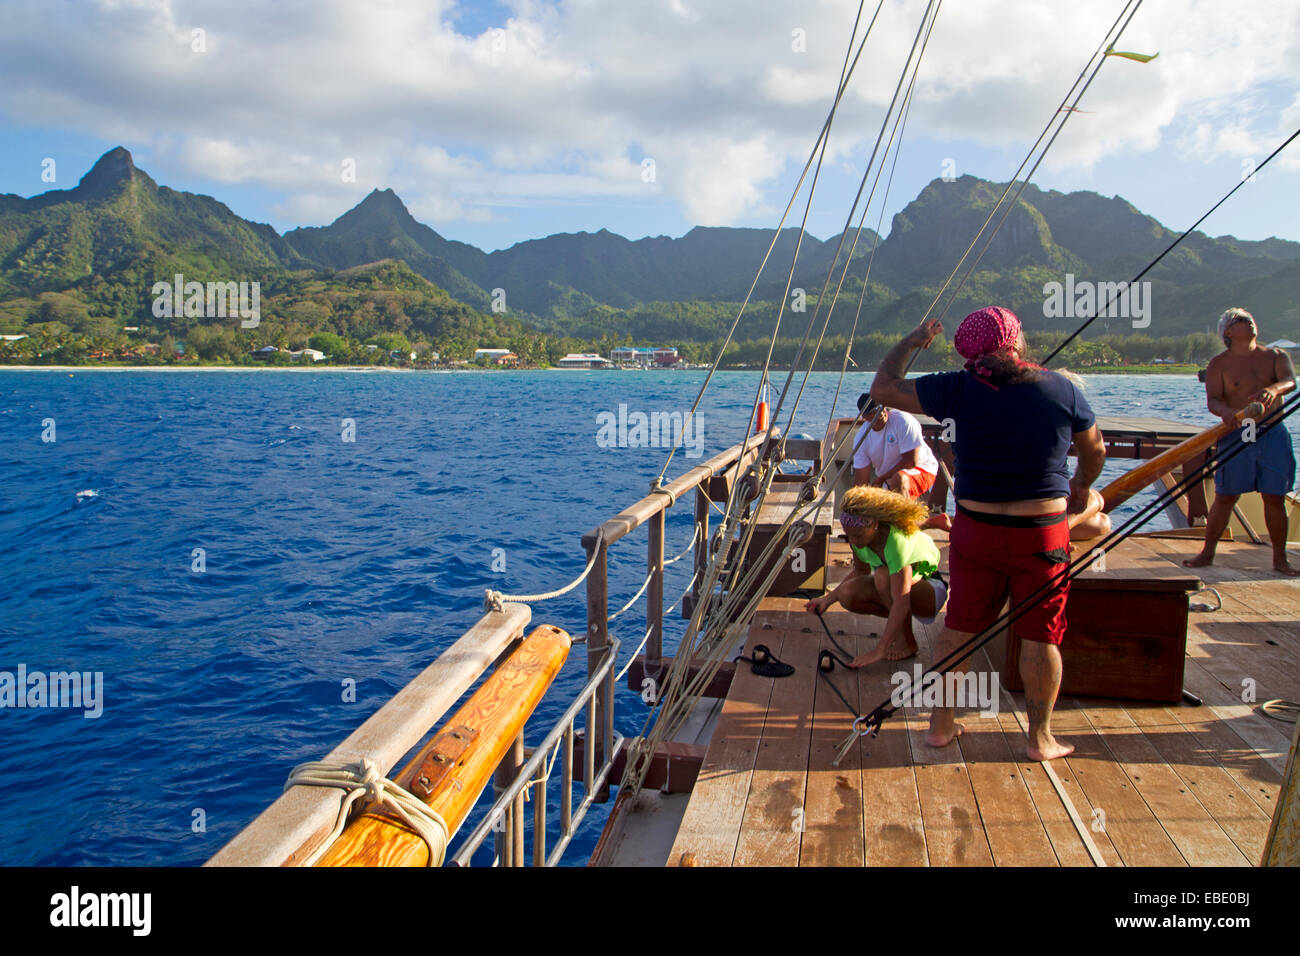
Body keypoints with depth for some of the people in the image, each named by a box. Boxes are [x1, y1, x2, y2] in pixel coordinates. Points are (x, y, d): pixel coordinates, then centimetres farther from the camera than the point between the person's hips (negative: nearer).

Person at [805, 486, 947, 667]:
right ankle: (899, 622, 2)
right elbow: (861, 572, 5)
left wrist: (880, 650, -43)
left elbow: (901, 603, -40)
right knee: (848, 593, -21)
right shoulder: (859, 536, -15)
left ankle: (907, 642, -17)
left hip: (931, 590, -7)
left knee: (884, 576, -36)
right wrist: (828, 599, -6)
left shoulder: (897, 541, -36)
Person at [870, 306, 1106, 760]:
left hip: (976, 530, 1)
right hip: (1043, 534, 0)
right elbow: (1095, 451, 12)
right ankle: (1040, 737, 19)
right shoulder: (1062, 389, -3)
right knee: (1040, 637, 9)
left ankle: (940, 724, 23)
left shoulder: (959, 389, -9)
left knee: (958, 629, 12)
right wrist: (1081, 487, 32)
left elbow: (883, 388, -4)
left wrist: (911, 341, 11)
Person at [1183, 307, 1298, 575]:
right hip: (1237, 434, -2)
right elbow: (1212, 400, -9)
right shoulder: (1219, 364, 2)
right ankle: (1207, 553, 13)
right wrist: (1226, 411, -33)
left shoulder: (1276, 355, 8)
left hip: (1274, 434, 2)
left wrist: (1273, 389, -34)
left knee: (1275, 498, 4)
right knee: (1224, 497, 1)